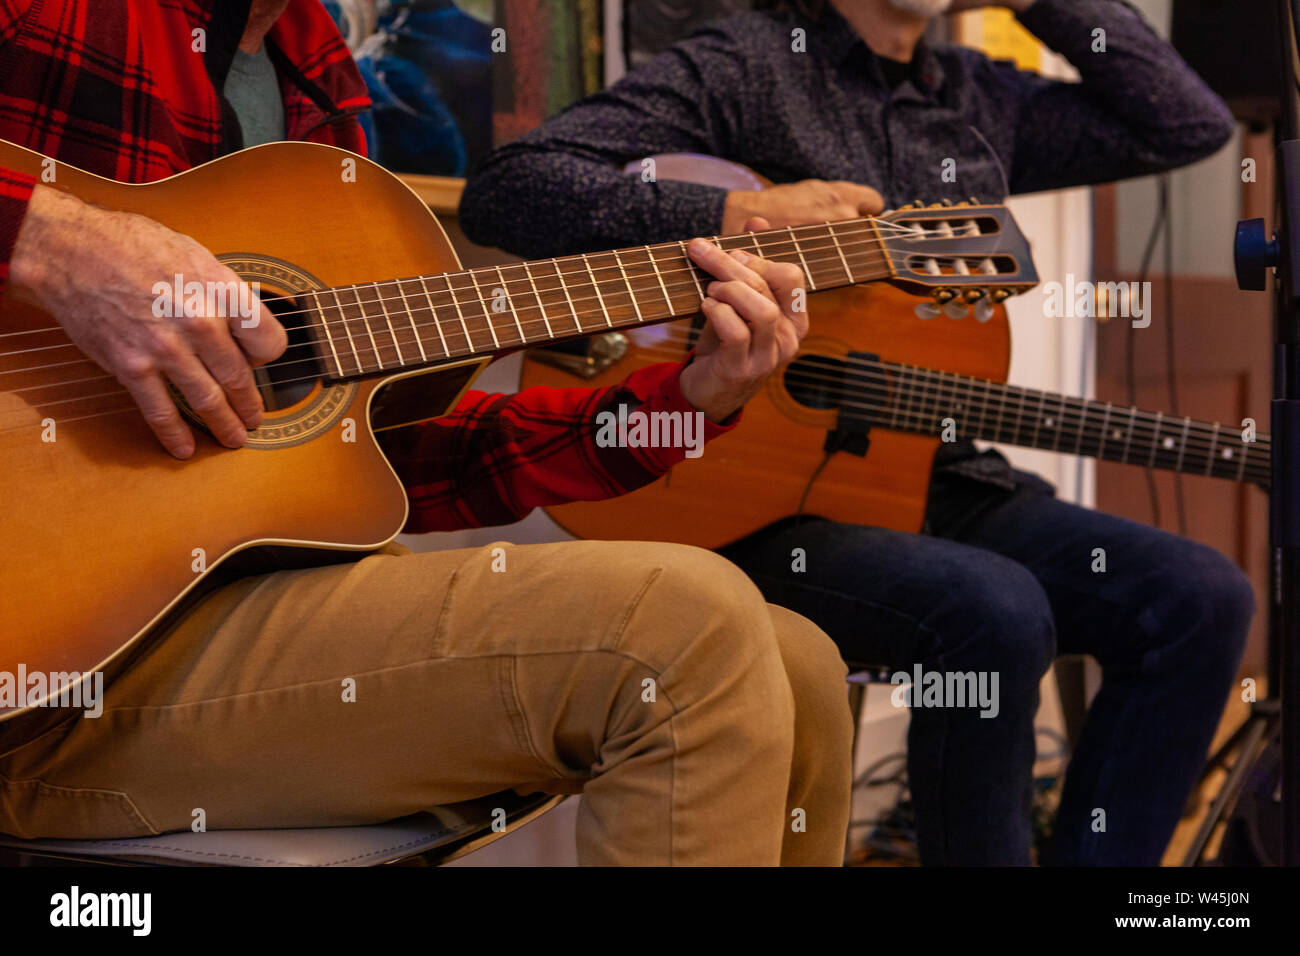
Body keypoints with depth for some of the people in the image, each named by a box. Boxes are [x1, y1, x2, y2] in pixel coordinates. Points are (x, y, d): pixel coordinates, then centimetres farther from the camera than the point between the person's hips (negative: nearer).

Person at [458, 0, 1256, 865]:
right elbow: (505, 191, -13)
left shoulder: (981, 101, 17)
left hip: (942, 485, 7)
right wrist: (736, 217, -21)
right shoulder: (739, 70, -3)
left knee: (1203, 598, -9)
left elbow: (1192, 127, 16)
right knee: (997, 610, -32)